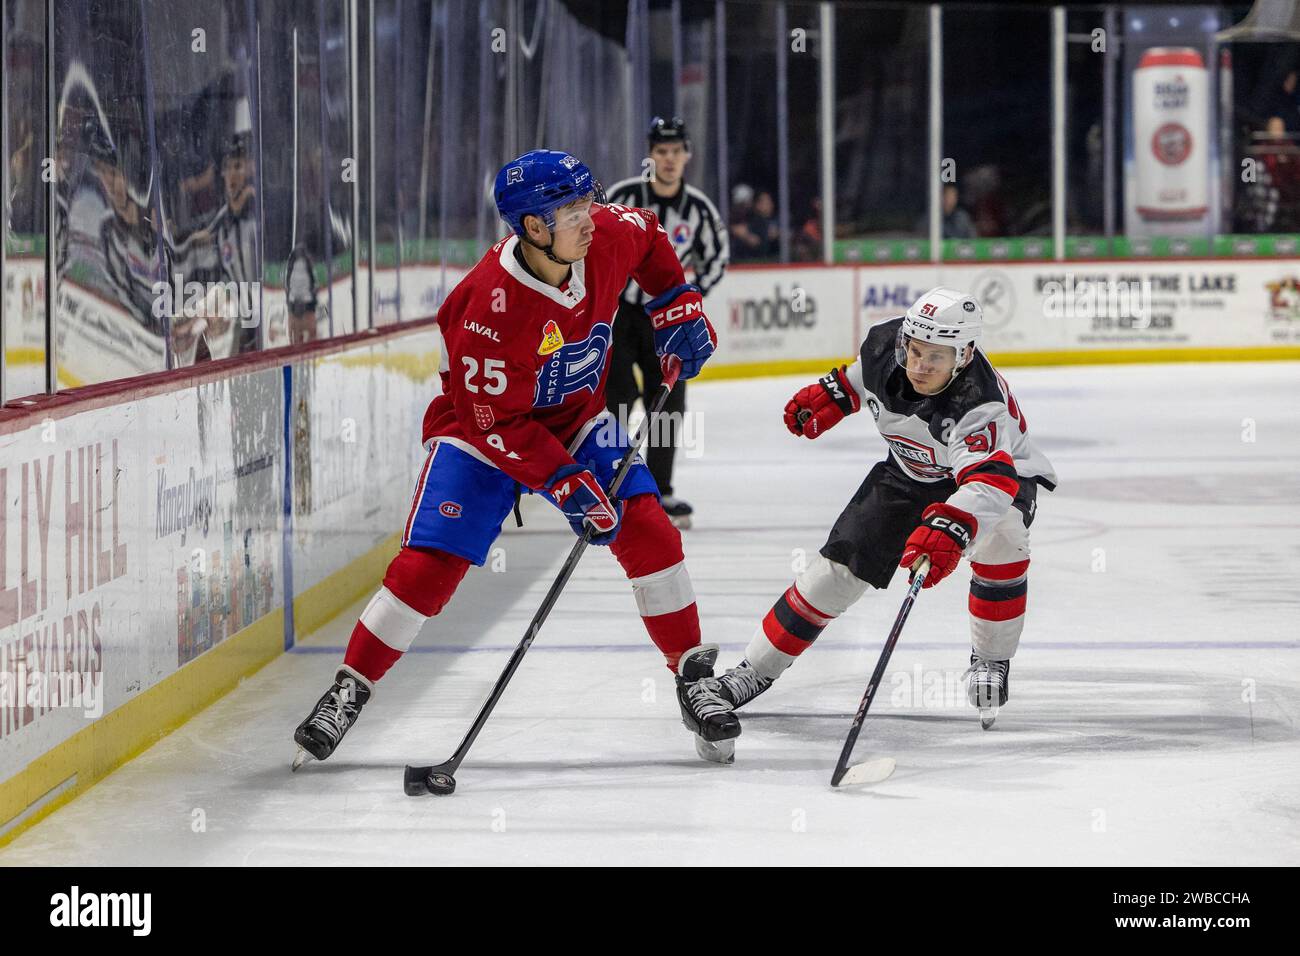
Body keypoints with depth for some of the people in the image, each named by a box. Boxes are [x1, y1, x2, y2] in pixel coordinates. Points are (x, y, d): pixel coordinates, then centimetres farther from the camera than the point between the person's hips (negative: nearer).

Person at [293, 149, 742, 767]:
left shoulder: (610, 236, -18)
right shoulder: (492, 303, -34)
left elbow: (649, 237, 10)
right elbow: (495, 422, -27)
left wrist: (677, 304, 1)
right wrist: (565, 483, -31)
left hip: (578, 419, 5)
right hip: (481, 427, -5)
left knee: (647, 530, -11)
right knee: (428, 565, -14)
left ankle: (694, 681, 2)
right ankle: (350, 690, 4)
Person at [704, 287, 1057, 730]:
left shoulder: (980, 405, -42)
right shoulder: (885, 342, -26)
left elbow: (989, 482, -58)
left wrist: (947, 529, -74)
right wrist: (829, 395, 6)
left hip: (1002, 469, -5)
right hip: (909, 472, 5)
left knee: (1000, 540, -36)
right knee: (841, 563, 0)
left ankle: (991, 663, -14)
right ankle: (756, 669, 12)